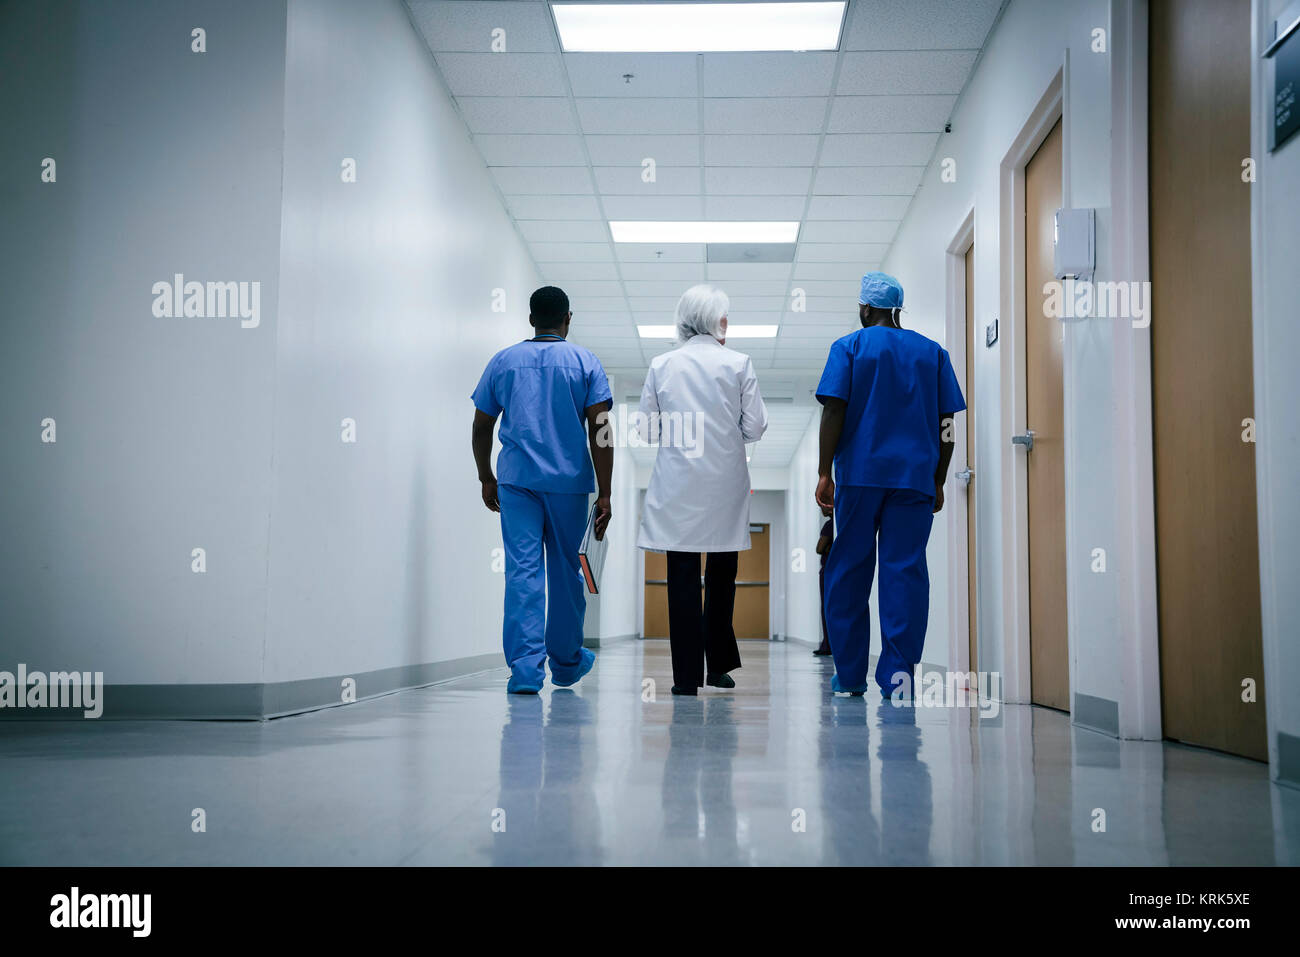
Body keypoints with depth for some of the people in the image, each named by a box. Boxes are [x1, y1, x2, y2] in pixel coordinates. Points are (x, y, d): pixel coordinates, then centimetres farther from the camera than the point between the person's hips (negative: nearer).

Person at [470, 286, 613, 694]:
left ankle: (525, 668, -10)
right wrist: (604, 493, -4)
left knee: (523, 571, -2)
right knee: (566, 573, 12)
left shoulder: (503, 361, 9)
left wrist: (486, 478, 22)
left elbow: (481, 425, 11)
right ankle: (566, 661, 27)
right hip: (570, 482, -1)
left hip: (517, 480, 1)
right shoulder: (585, 362, 3)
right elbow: (600, 430, -5)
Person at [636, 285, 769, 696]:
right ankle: (718, 666, 22)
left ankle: (687, 675, 3)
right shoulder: (738, 364, -4)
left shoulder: (661, 365, 0)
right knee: (721, 577, 15)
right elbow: (755, 427, -3)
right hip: (725, 485, 0)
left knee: (682, 579, 3)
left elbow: (646, 428, 2)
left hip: (677, 487, 0)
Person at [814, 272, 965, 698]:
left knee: (849, 572, 6)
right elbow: (946, 425, 8)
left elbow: (834, 411, -6)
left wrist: (825, 472, -4)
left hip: (860, 475, -2)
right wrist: (937, 482, 13)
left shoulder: (849, 347, 4)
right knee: (905, 571, 0)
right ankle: (899, 674, -6)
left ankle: (850, 675, 9)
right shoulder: (932, 353, 12)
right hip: (915, 479, 2)